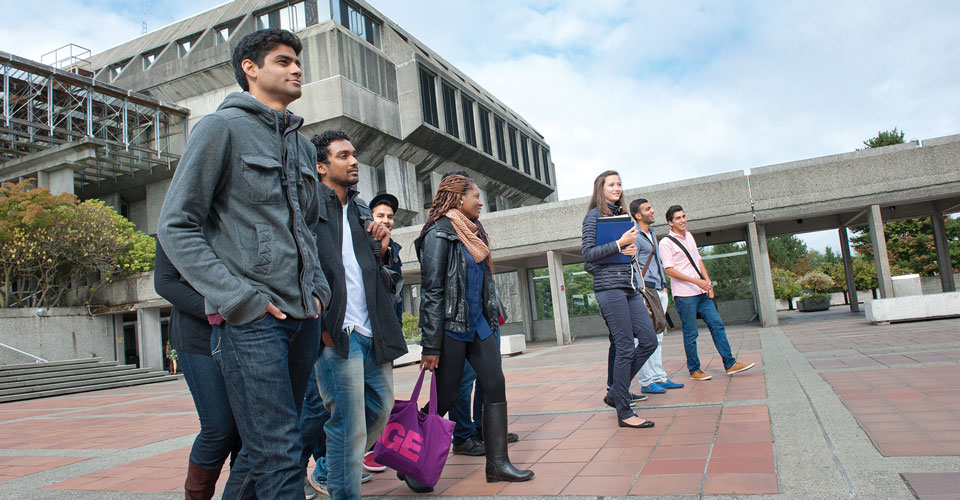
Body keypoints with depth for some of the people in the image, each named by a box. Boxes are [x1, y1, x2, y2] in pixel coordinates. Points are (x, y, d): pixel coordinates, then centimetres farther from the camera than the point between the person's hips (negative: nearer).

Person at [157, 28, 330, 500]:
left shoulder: (303, 145, 19)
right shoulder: (223, 126, -2)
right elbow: (176, 227, -6)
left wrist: (317, 286, 12)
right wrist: (238, 297, -14)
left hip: (303, 317, 7)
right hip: (251, 319, -7)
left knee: (266, 445, 14)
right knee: (279, 455, -8)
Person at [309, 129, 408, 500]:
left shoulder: (361, 210, 20)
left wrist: (381, 250, 3)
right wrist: (317, 323, -15)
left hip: (373, 330, 8)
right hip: (336, 332, -8)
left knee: (381, 407, 16)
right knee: (349, 425, -4)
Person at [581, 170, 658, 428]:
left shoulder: (622, 215, 19)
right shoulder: (594, 216, -3)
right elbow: (587, 253, -11)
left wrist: (633, 248, 3)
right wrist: (620, 243, -14)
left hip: (630, 285, 8)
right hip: (610, 286, -8)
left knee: (649, 341, 4)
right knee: (625, 349, -7)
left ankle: (615, 391, 18)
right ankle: (624, 413, 4)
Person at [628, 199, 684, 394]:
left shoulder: (652, 234, 20)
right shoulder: (635, 236, -9)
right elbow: (633, 266, -15)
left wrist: (664, 286, 21)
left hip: (658, 290, 10)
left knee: (658, 337, 12)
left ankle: (659, 377, 19)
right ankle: (646, 382, -3)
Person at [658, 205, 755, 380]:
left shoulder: (689, 236, 15)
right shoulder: (666, 243, -7)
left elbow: (698, 260, 20)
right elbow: (669, 270, -14)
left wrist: (708, 282, 8)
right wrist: (696, 281, -18)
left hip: (702, 292, 7)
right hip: (684, 295, -7)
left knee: (717, 325, 5)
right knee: (691, 333, -1)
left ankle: (730, 364, 12)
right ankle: (694, 370, 10)